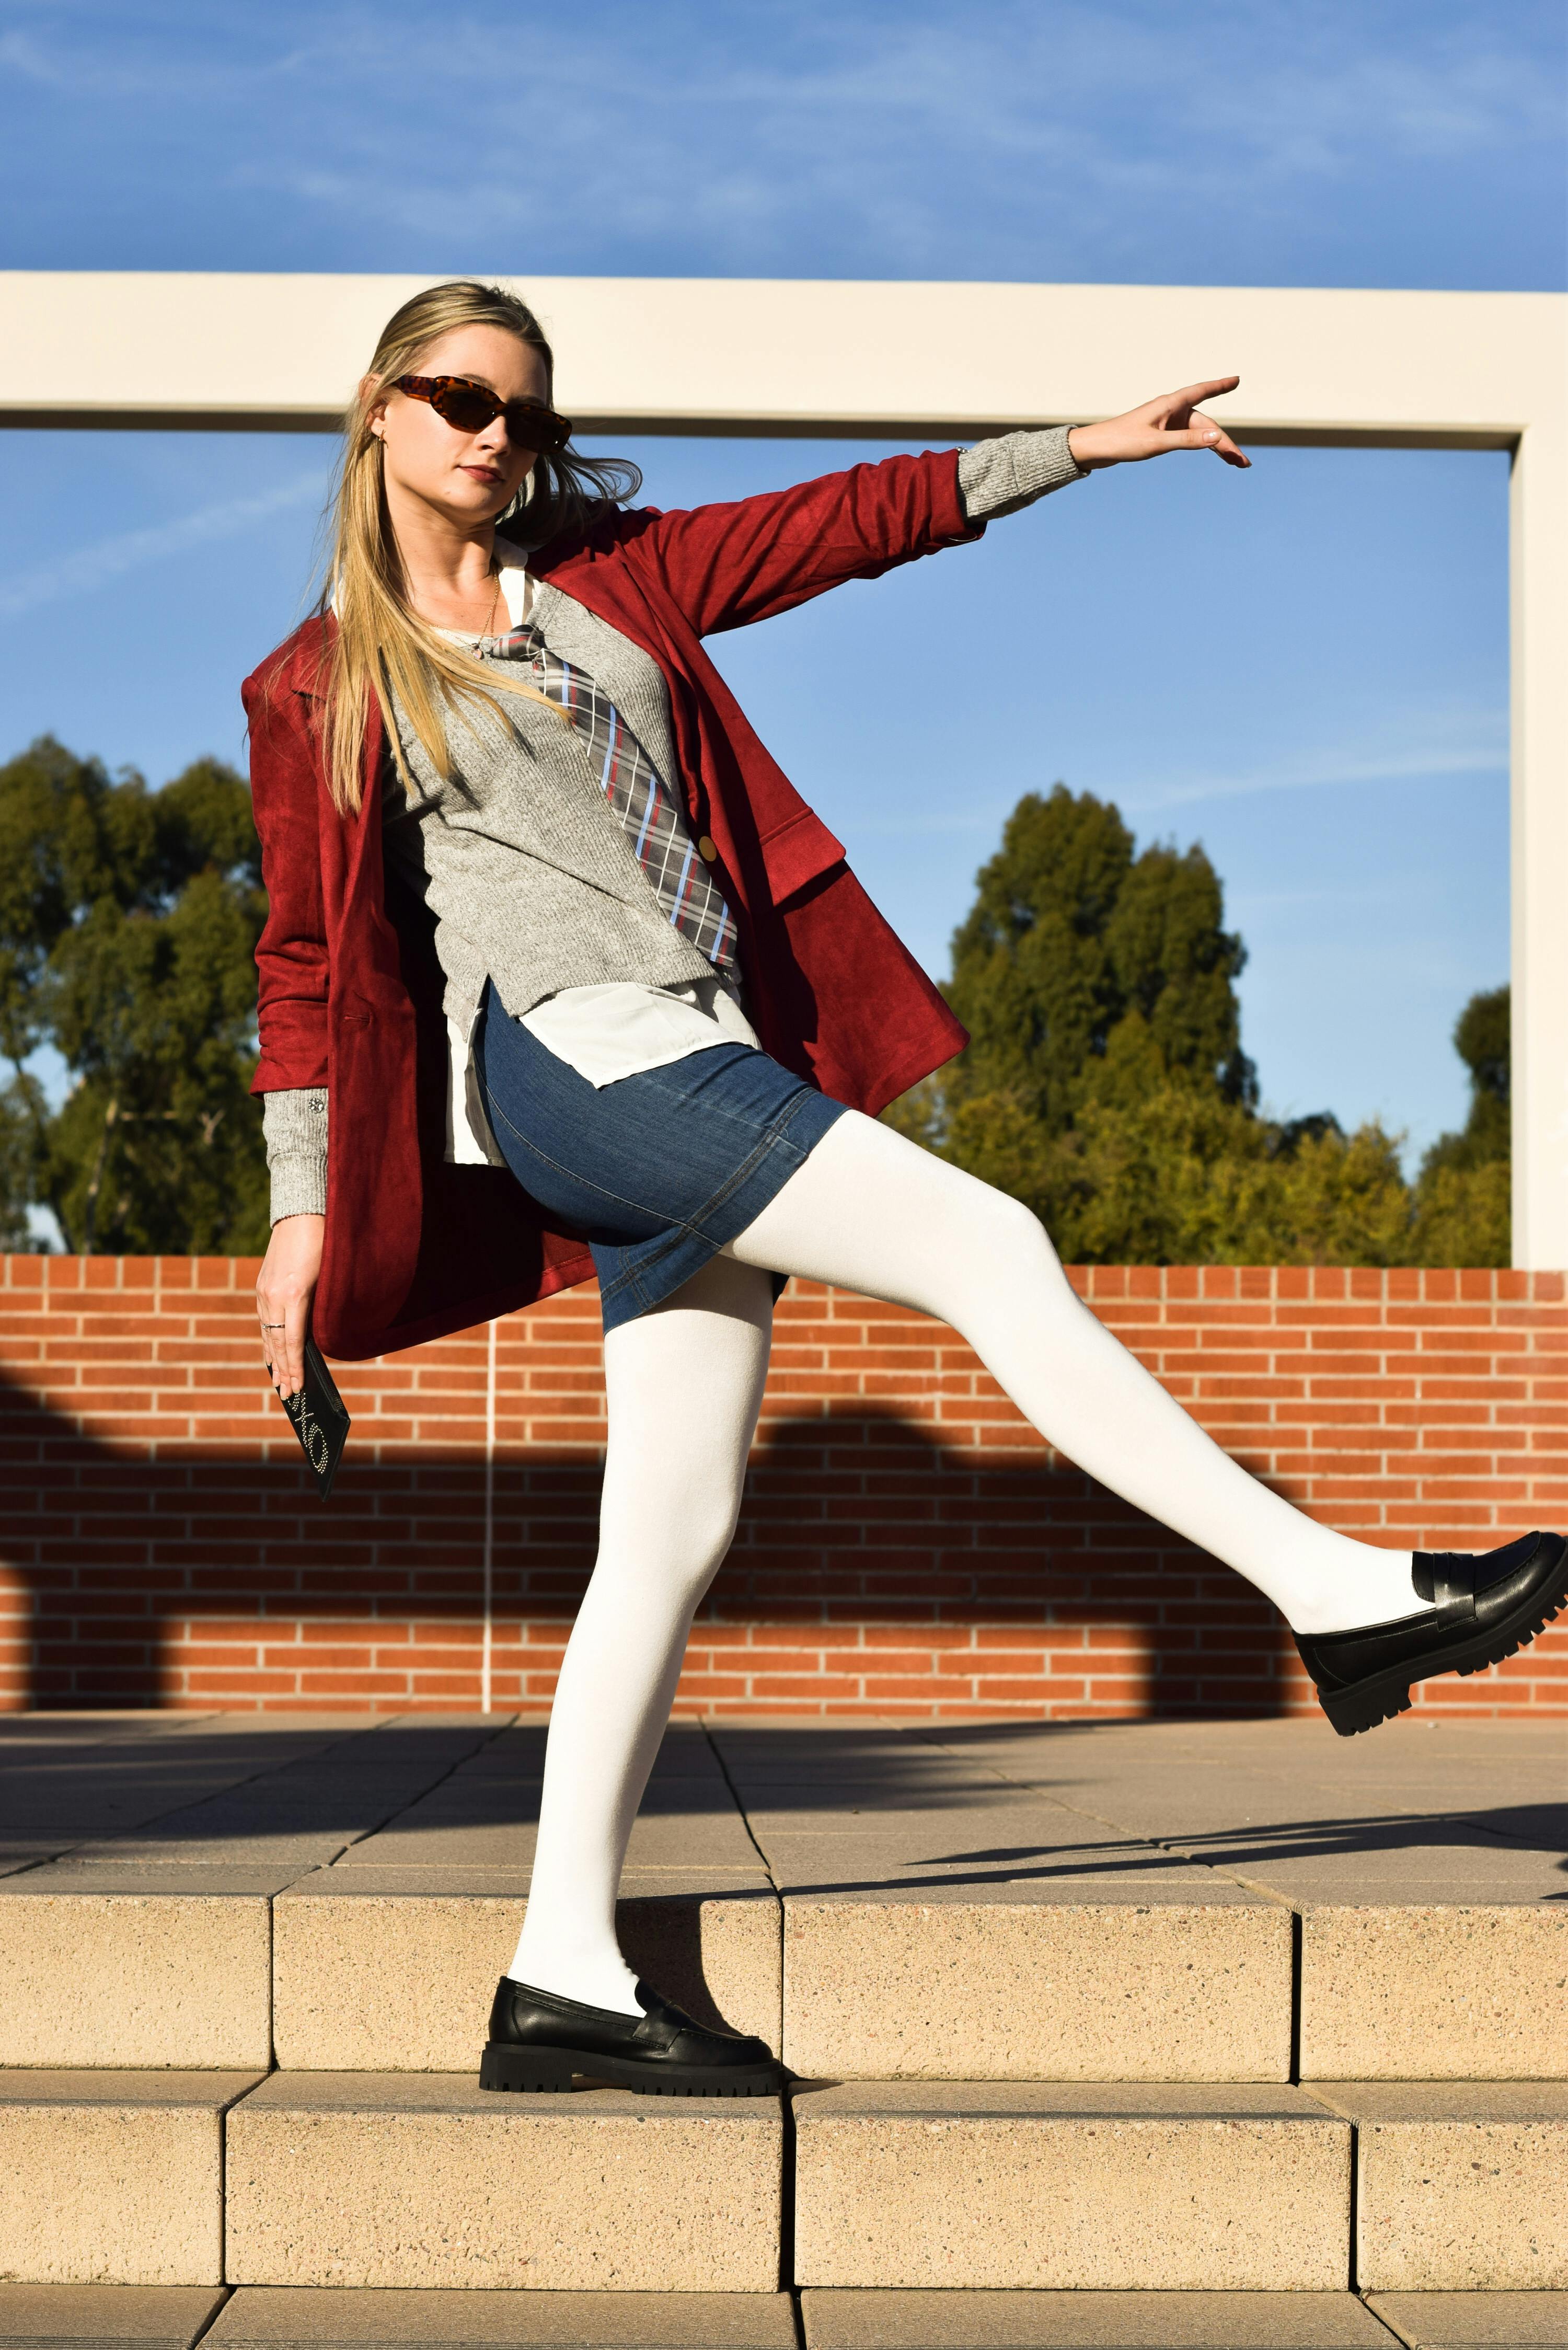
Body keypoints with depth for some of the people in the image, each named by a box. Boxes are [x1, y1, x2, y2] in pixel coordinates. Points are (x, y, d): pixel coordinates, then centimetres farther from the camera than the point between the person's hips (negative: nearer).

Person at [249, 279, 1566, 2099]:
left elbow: (837, 525, 19)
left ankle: (564, 1978, 6)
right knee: (989, 1250, -15)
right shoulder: (320, 687, 6)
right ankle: (1337, 1593, -12)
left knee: (674, 1536, 2)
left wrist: (1074, 447, 15)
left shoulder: (610, 573, 19)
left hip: (702, 1068, 6)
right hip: (579, 1059, -6)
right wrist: (303, 1205, 5)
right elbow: (308, 958, 8)